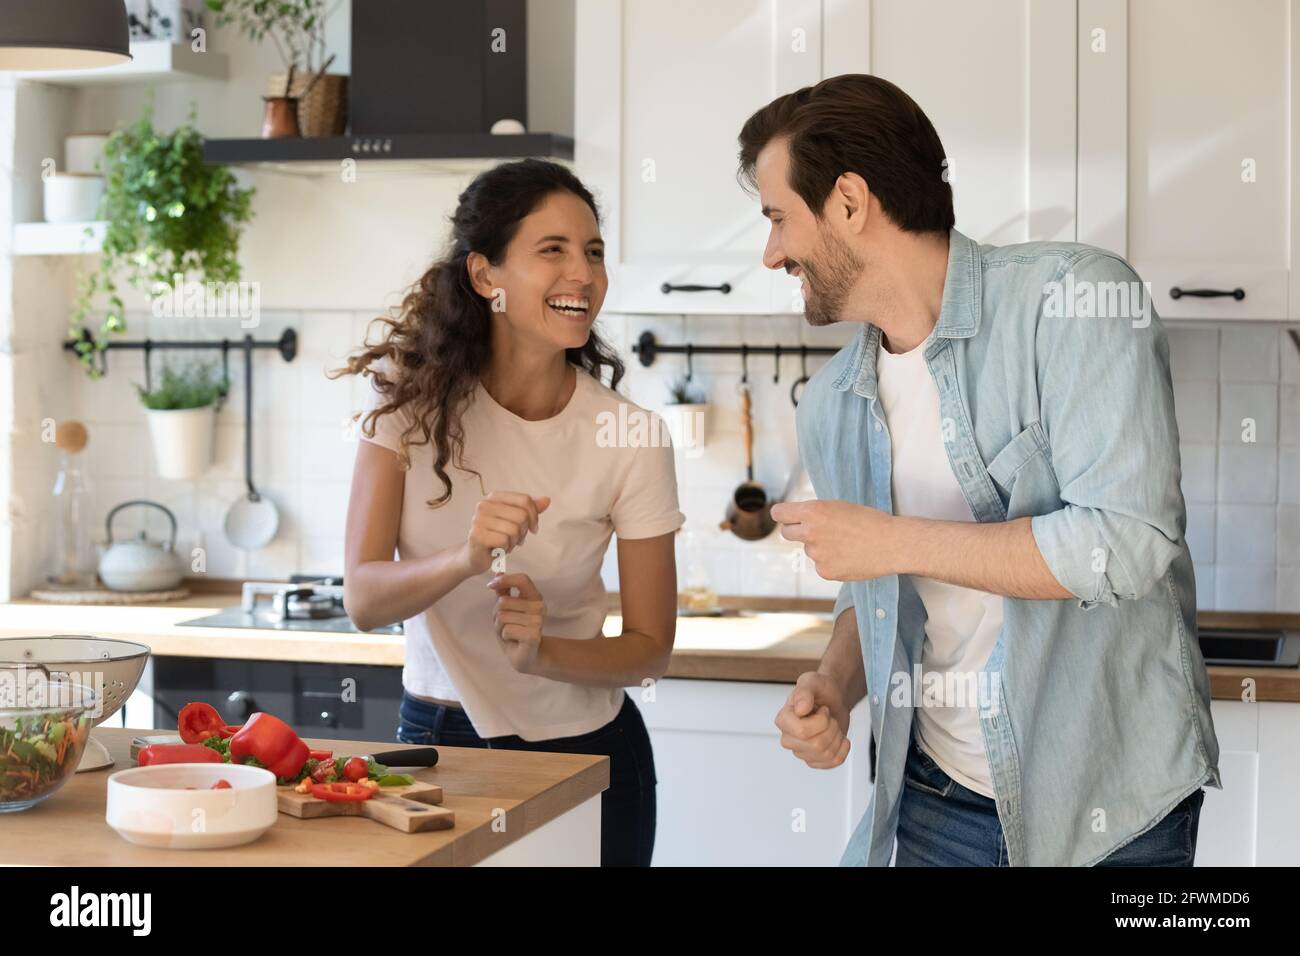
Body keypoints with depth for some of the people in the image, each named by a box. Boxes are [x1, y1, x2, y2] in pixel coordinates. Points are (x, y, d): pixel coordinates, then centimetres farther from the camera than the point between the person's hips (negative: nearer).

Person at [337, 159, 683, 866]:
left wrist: (541, 653, -27)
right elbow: (363, 600, -18)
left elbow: (650, 647, -7)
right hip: (435, 737, 1)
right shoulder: (413, 391, -11)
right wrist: (466, 560, -37)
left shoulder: (629, 437, -14)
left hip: (582, 750, -1)